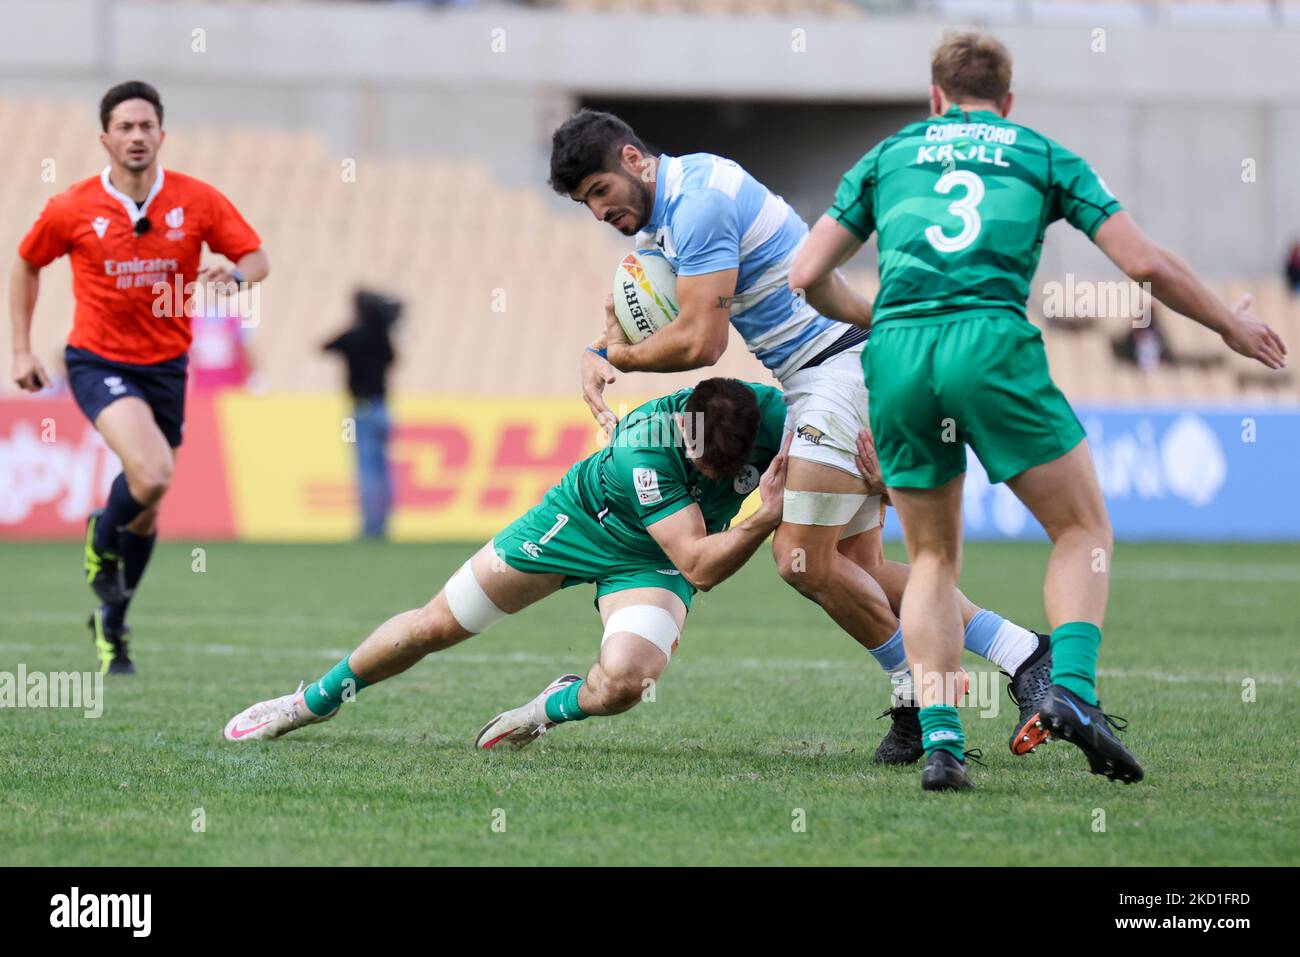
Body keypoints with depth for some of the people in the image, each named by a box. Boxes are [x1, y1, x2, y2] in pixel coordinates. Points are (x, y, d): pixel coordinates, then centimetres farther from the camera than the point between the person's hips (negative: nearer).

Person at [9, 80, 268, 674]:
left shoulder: (197, 202, -4)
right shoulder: (71, 209, -7)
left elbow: (256, 259, 3)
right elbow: (26, 266, 10)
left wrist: (233, 275, -21)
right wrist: (21, 351, 6)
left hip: (165, 366, 3)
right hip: (98, 362, -3)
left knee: (148, 508, 10)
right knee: (152, 475, -27)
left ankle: (112, 624, 33)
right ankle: (102, 541, 7)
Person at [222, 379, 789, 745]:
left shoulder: (771, 412, -30)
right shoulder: (643, 447, -41)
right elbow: (698, 565, -41)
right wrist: (765, 520, -53)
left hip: (648, 562, 2)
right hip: (581, 519, -2)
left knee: (621, 684, -27)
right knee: (433, 627, 5)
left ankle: (555, 707, 10)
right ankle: (316, 699, 33)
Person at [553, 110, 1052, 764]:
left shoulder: (700, 199, -18)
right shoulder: (661, 214, 15)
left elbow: (700, 342, -21)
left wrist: (619, 354, -4)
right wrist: (597, 356, 0)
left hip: (840, 364, -11)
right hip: (819, 383, 11)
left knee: (804, 560, -10)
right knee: (856, 567, 9)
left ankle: (918, 692, 5)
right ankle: (1023, 656, 8)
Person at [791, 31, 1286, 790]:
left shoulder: (888, 155, 24)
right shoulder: (1045, 156, 19)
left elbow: (807, 274, 19)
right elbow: (1145, 262, 11)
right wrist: (1231, 326, 26)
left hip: (895, 356, 2)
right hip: (992, 345, -2)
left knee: (934, 560, 17)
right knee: (1084, 530, 13)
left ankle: (940, 739, 1)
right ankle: (1072, 691, -10)